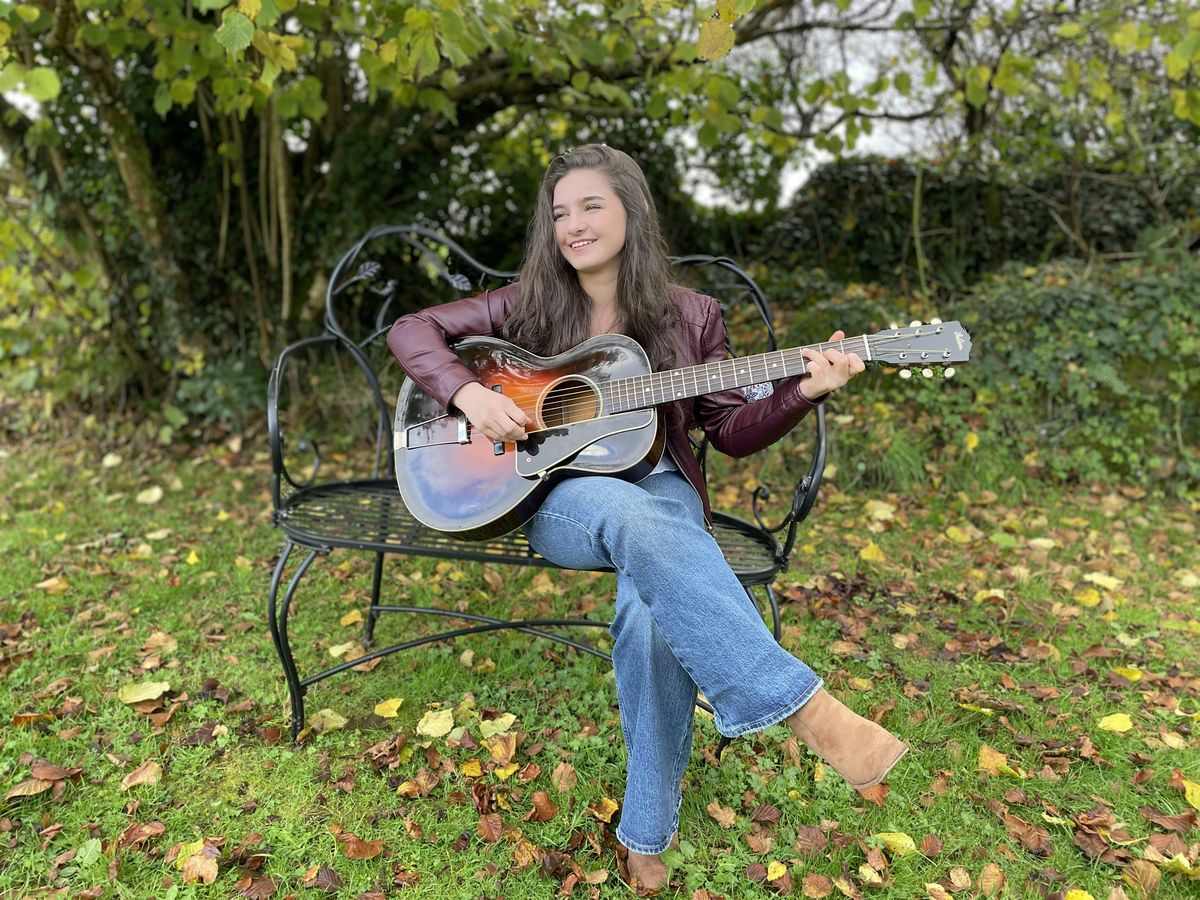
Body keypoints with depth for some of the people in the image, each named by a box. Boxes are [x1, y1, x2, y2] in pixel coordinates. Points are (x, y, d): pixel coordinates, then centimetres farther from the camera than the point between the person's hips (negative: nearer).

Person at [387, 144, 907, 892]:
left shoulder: (689, 316, 5)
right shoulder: (531, 304, 5)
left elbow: (732, 432, 6)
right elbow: (412, 330, 5)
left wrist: (803, 391, -12)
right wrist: (468, 392, -14)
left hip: (660, 487, 1)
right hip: (558, 497, 0)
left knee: (654, 612, -34)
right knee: (640, 522, -39)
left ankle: (647, 834, -15)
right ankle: (803, 707, -39)